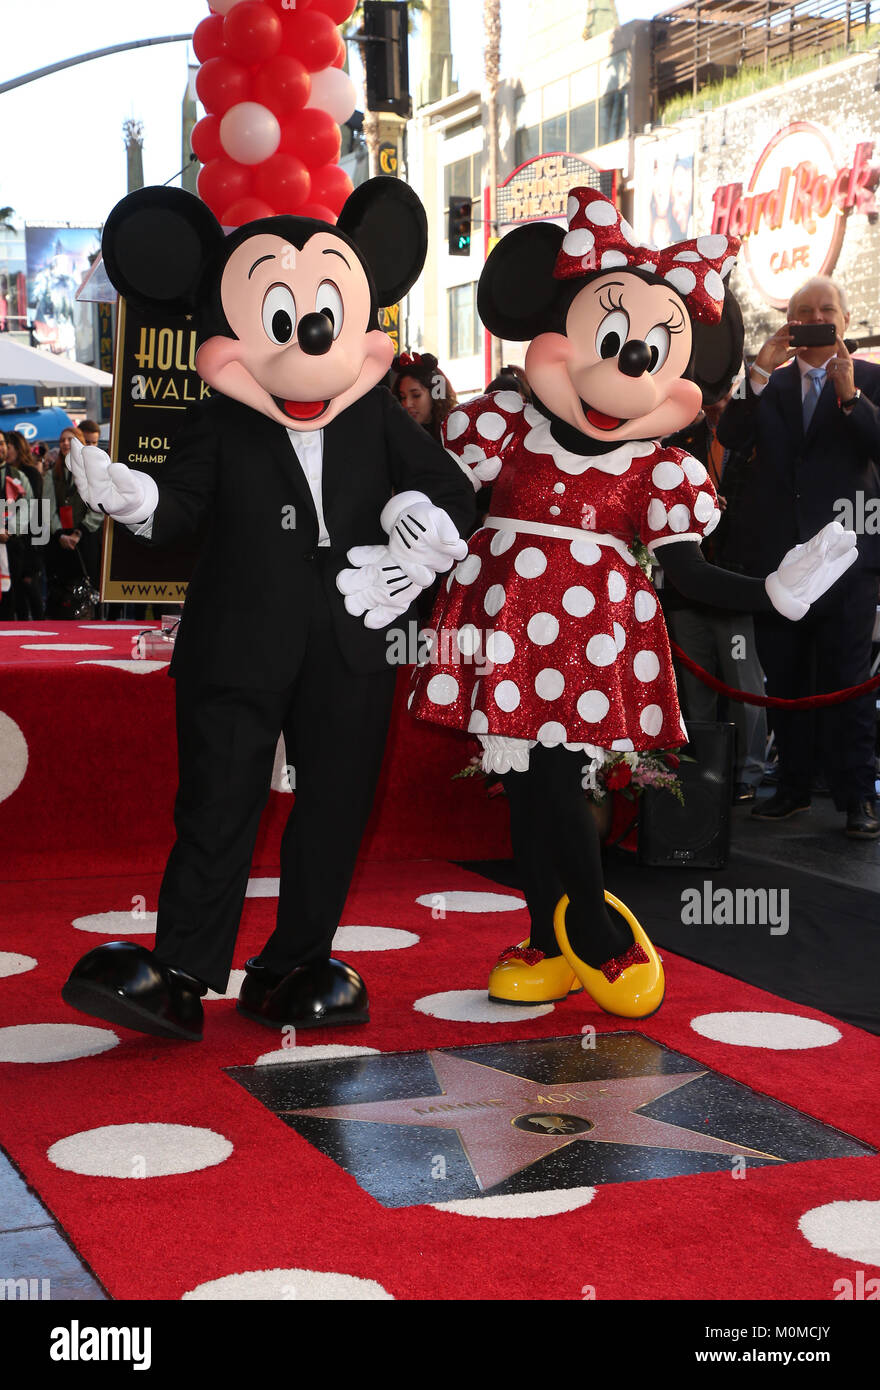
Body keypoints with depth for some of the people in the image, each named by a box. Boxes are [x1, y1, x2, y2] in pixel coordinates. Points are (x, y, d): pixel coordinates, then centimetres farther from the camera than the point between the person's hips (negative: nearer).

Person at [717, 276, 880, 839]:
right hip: (778, 554, 3)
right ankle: (795, 786, 21)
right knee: (785, 680, 10)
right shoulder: (768, 382, 11)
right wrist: (760, 372, -13)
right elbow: (731, 438, -4)